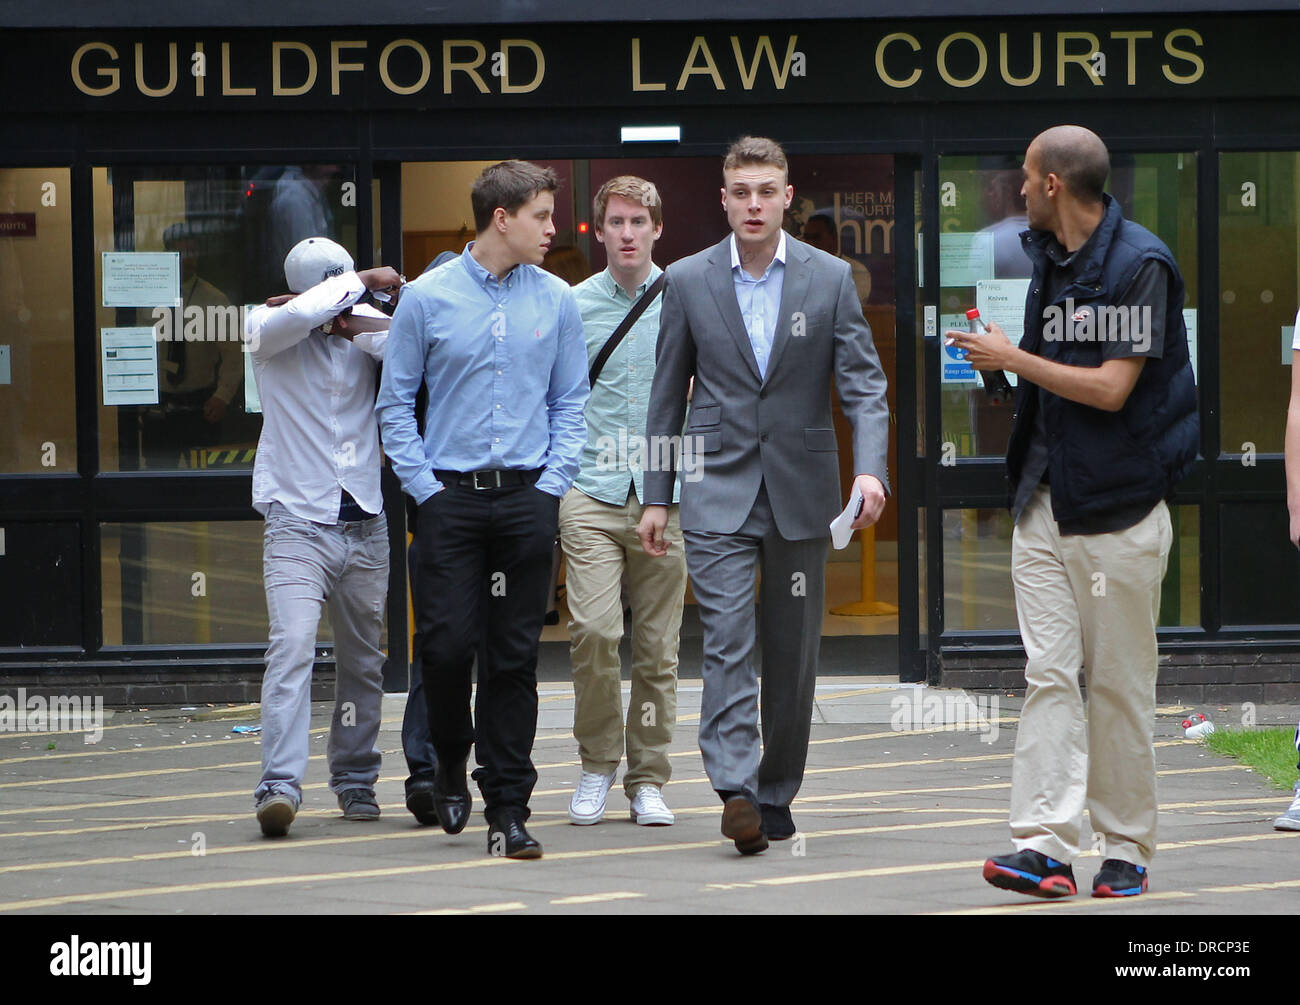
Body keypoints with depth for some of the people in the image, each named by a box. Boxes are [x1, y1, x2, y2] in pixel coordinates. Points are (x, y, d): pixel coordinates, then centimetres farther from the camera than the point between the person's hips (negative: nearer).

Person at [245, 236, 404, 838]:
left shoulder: (365, 336, 6)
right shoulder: (270, 332, -4)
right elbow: (297, 316, -25)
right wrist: (360, 284, -13)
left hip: (365, 524, 4)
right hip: (298, 523, -4)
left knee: (363, 660, 11)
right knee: (292, 648, -19)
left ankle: (355, 781, 25)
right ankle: (280, 784, -26)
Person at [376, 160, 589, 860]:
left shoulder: (556, 300, 7)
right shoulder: (427, 299, 0)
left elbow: (570, 401, 12)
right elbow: (395, 403, 4)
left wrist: (552, 484, 1)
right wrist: (425, 486, -4)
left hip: (527, 495, 2)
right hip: (451, 494, -2)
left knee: (514, 656, 1)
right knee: (446, 644, -8)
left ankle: (508, 808, 4)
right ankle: (450, 761, 20)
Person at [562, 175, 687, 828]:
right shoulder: (573, 306, 7)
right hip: (591, 494, 0)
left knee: (657, 645, 2)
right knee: (594, 630, -15)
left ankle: (647, 779, 12)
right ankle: (597, 763, 2)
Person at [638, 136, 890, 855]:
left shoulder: (830, 278, 2)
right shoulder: (688, 281, 3)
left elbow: (865, 384, -2)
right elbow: (667, 396, 9)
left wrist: (870, 469, -18)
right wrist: (657, 497, 6)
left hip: (800, 490, 1)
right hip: (718, 487, -1)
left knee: (793, 652, 7)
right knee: (727, 639, -14)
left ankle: (777, 791, 18)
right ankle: (735, 789, -22)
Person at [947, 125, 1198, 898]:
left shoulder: (1140, 264, -13)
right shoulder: (1048, 259, 14)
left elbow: (1111, 389, -18)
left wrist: (1013, 360, -11)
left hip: (1119, 504, -7)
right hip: (1046, 500, 7)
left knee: (1120, 682, 1)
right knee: (1049, 674, -3)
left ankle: (1127, 849, 11)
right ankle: (1046, 845, -9)